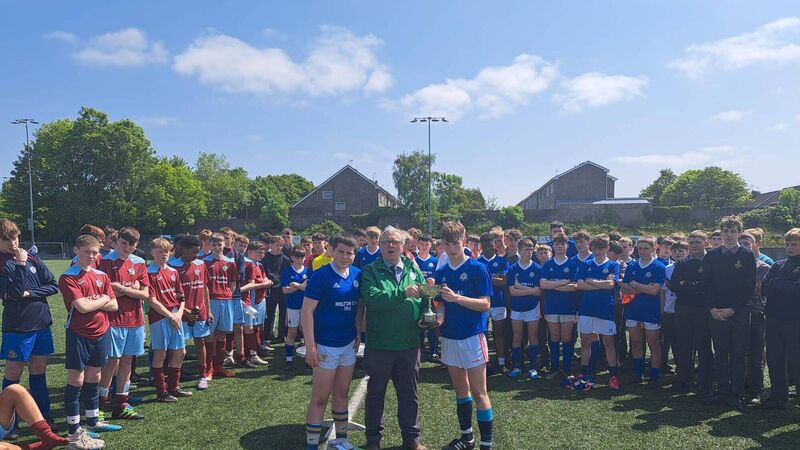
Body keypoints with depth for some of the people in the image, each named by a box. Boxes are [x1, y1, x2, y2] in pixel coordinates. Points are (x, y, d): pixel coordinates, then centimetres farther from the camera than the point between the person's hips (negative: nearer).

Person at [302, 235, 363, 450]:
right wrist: (310, 346, -19)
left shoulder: (357, 275, 2)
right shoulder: (320, 275, -14)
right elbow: (307, 311, -16)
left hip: (349, 344, 6)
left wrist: (358, 331, 4)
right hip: (325, 345, -6)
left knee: (341, 394, 18)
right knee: (320, 398, 2)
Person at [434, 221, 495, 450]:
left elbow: (485, 304, -13)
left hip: (472, 336, -5)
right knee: (460, 390, 16)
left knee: (478, 392, -2)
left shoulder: (477, 268, -8)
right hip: (449, 337, 6)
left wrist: (457, 297, -26)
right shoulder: (441, 273, 8)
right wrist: (439, 316, -11)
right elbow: (442, 304, 12)